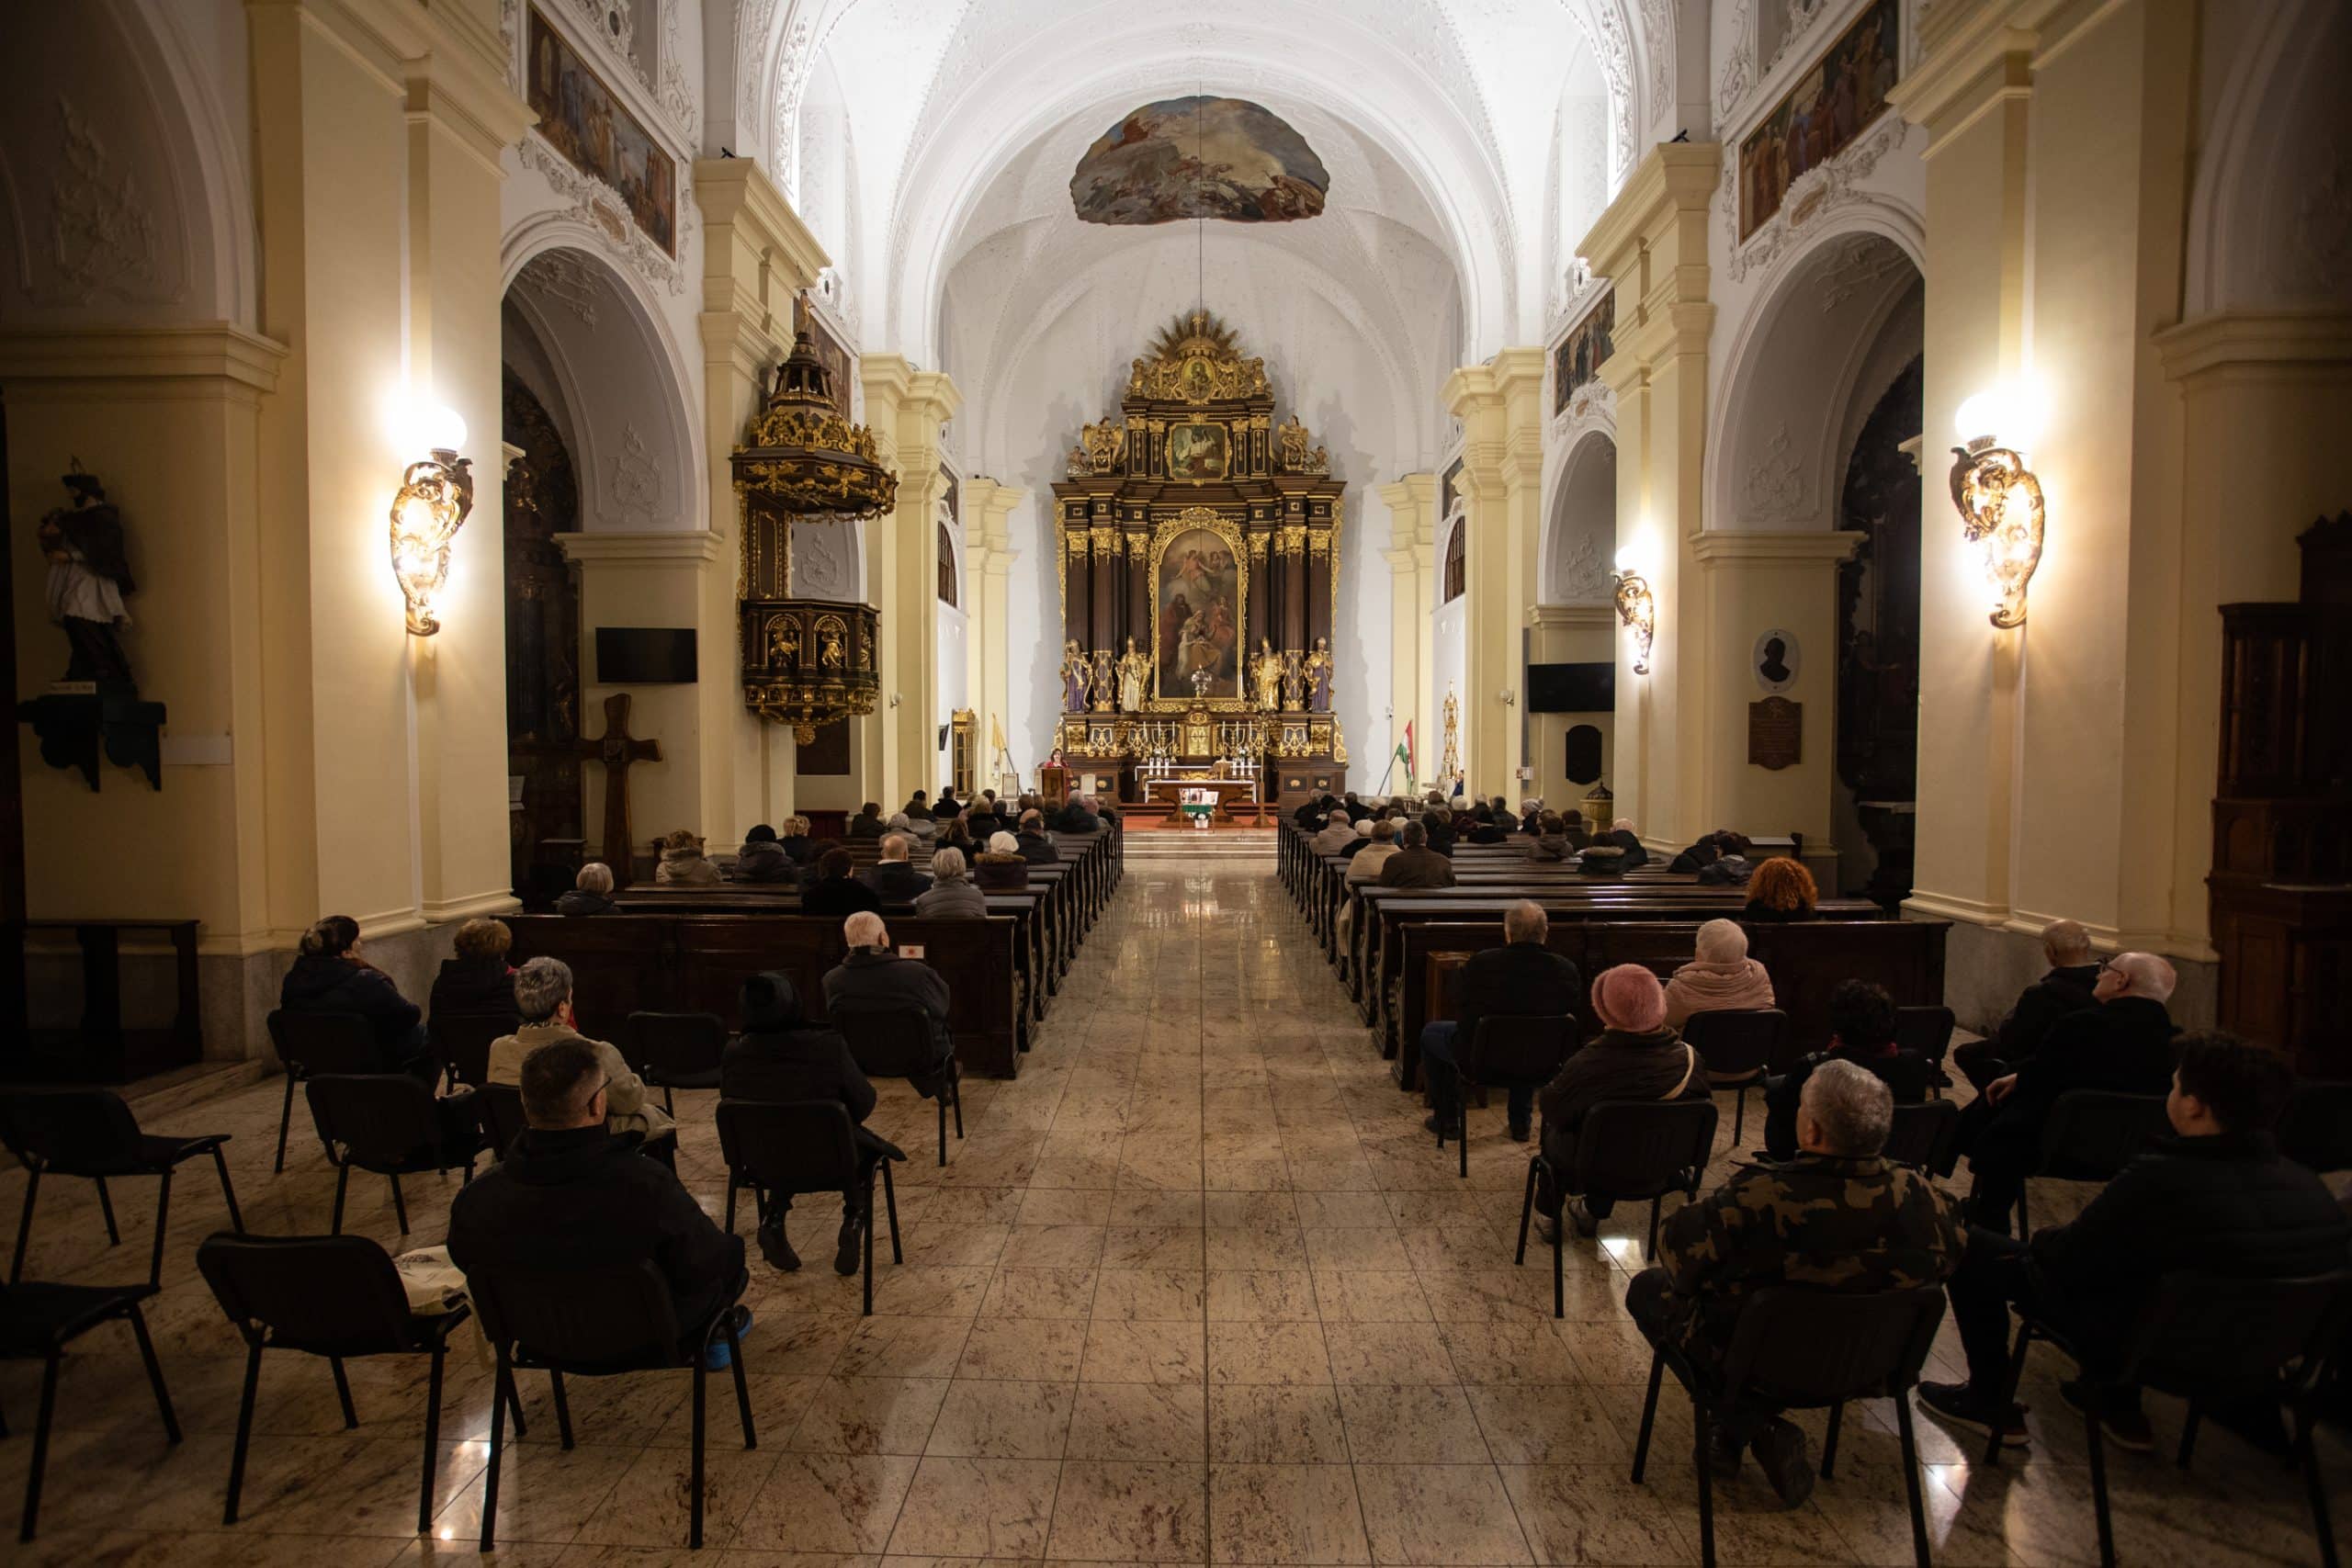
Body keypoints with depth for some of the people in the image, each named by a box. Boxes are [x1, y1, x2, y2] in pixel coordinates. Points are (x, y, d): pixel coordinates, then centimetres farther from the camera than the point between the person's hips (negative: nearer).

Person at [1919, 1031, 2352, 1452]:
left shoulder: (2162, 1180, -33)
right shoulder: (2312, 1186, -14)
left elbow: (2061, 1260, -21)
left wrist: (2046, 1236, 4)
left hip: (2141, 1345, -7)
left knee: (1971, 1248, 5)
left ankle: (1990, 1402, 17)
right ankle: (2119, 1406, 36)